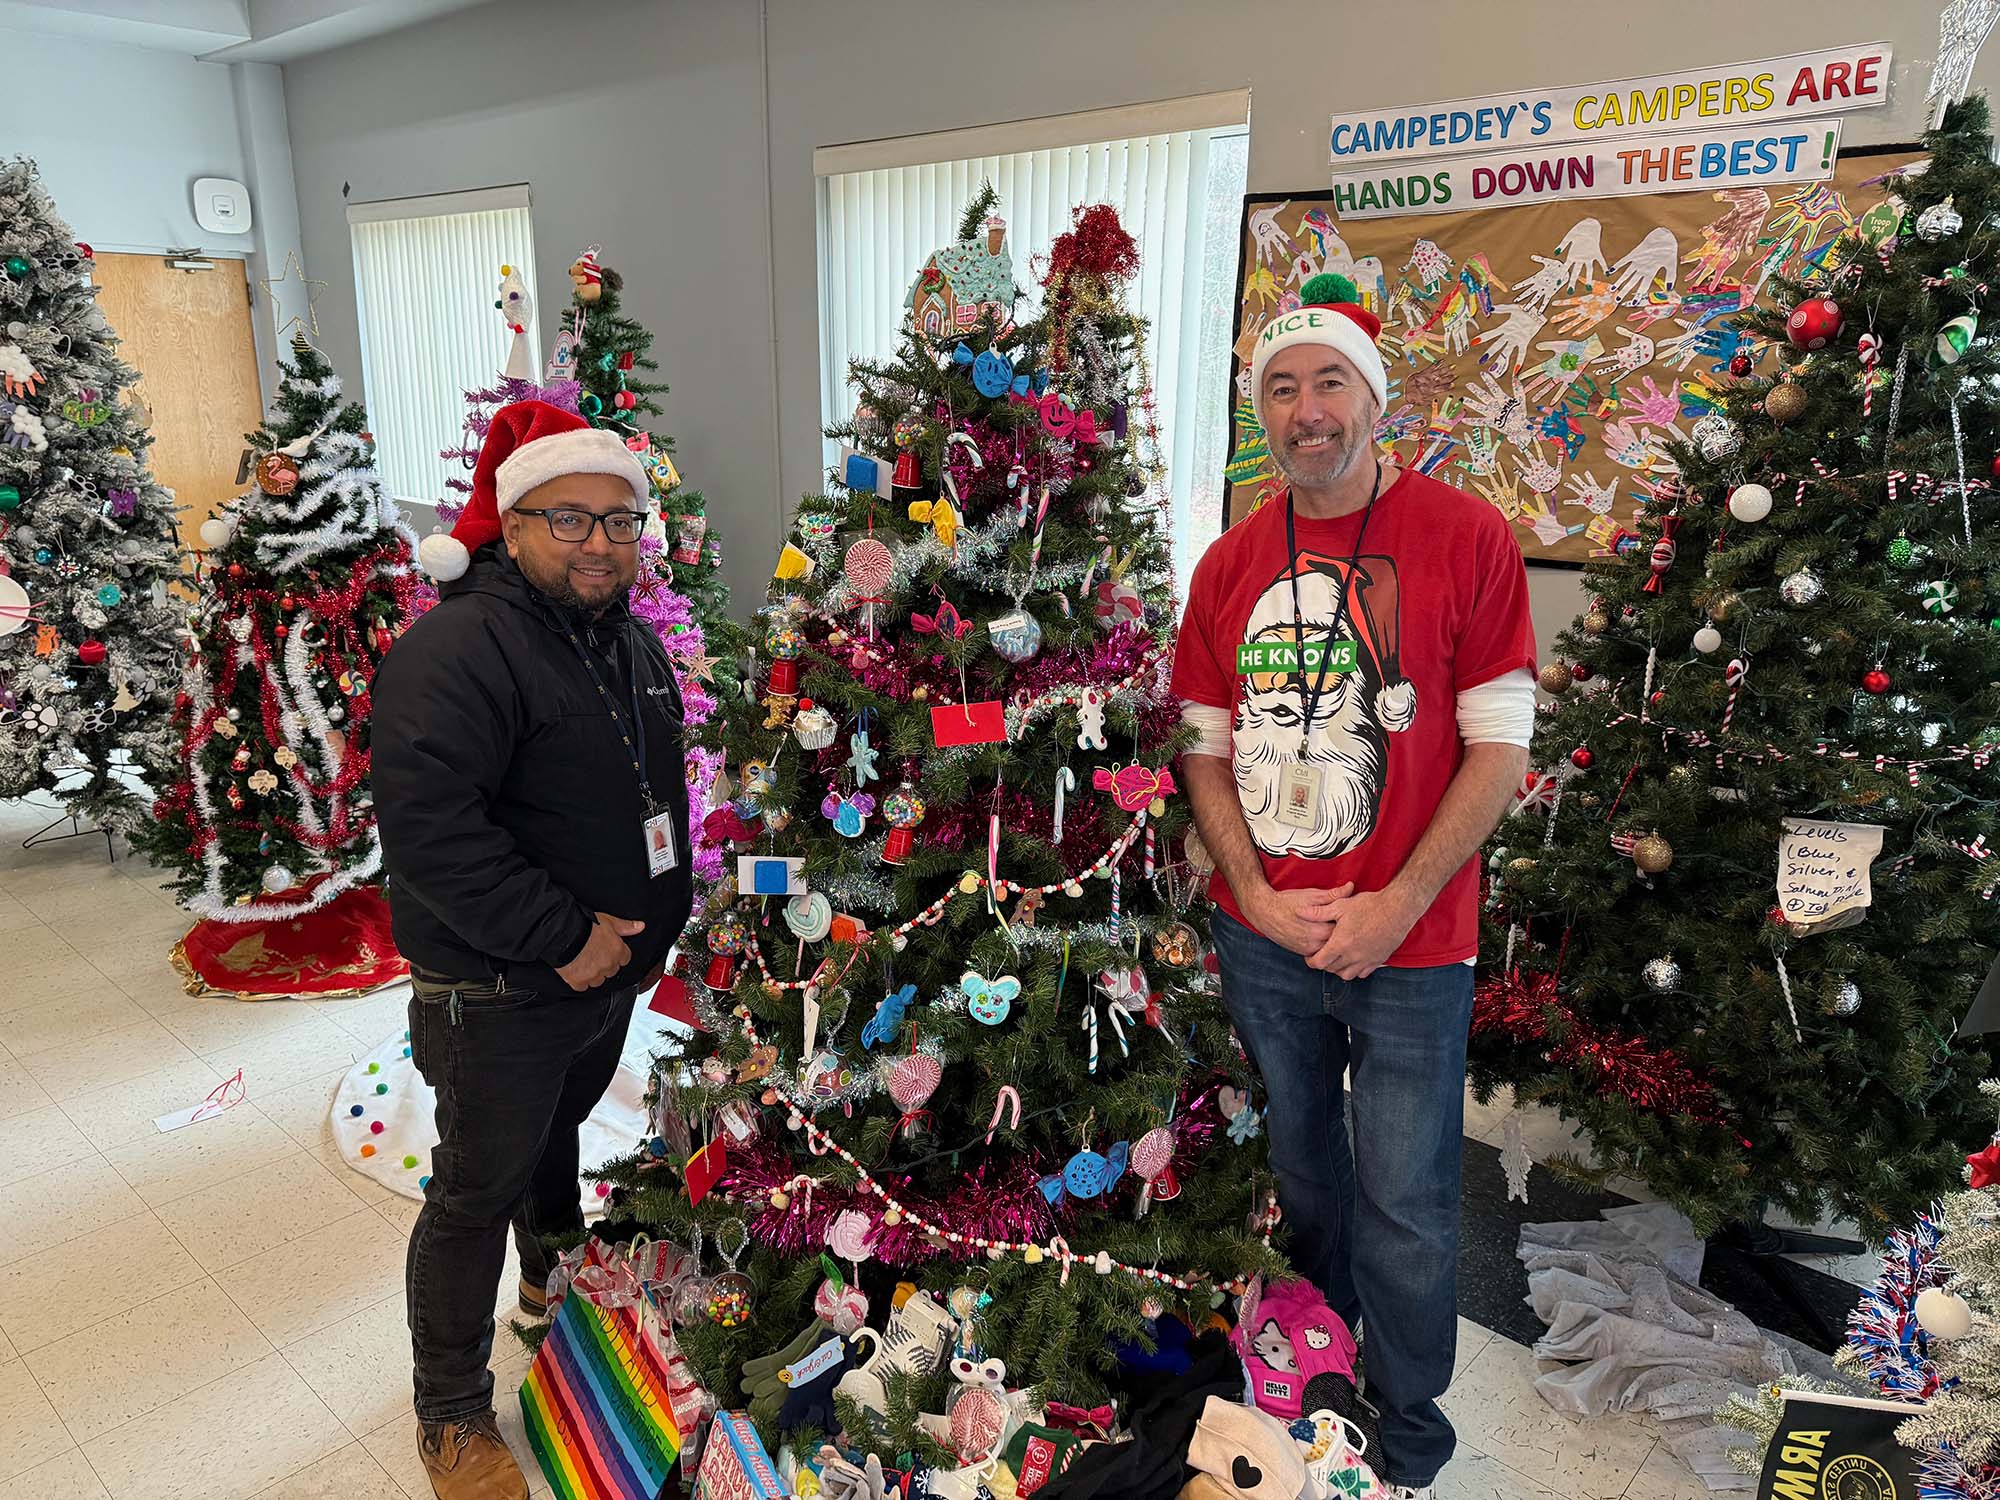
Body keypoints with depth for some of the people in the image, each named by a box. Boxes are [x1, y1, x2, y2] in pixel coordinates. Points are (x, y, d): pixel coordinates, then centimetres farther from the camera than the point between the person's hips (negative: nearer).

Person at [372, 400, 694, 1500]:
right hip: (498, 993, -7)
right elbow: (426, 829, -31)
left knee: (558, 1135, 28)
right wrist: (560, 937, -26)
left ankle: (557, 1278, 53)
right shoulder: (457, 648, -22)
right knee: (480, 1187, 7)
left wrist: (659, 924, 14)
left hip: (610, 968, 8)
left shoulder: (633, 645, 7)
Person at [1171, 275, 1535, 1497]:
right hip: (1259, 937, 4)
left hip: (1409, 946, -3)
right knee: (1302, 1170, 22)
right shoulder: (1231, 562, 3)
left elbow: (1500, 748, -10)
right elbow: (1207, 747, 6)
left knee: (1405, 1207, 10)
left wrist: (1396, 907, -17)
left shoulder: (1464, 536, -8)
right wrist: (1254, 892, -8)